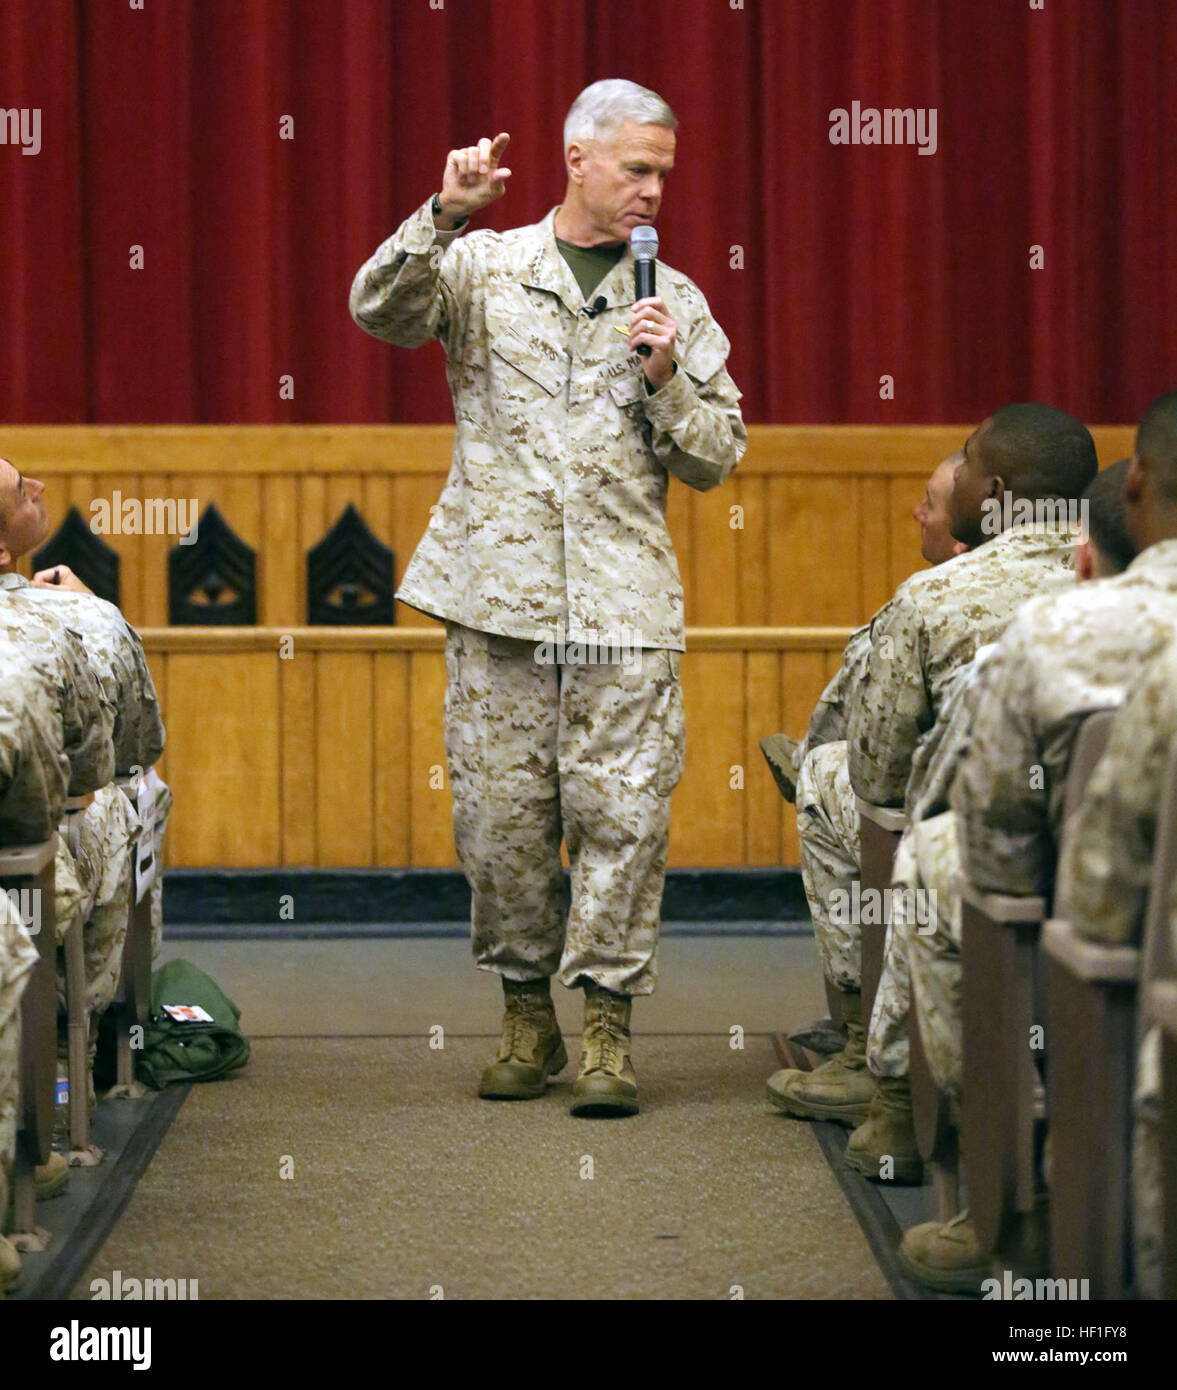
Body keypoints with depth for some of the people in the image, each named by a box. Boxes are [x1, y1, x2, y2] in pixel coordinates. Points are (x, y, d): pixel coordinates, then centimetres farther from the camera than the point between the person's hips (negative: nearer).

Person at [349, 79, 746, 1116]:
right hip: (499, 590, 0)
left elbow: (718, 456, 11)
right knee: (500, 810, 2)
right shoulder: (484, 268, 9)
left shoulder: (674, 302, 13)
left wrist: (665, 377, -6)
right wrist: (444, 218, -20)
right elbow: (380, 310, -8)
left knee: (622, 810, -6)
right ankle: (527, 1015, 16)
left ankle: (606, 1022, 2)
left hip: (624, 599, 0)